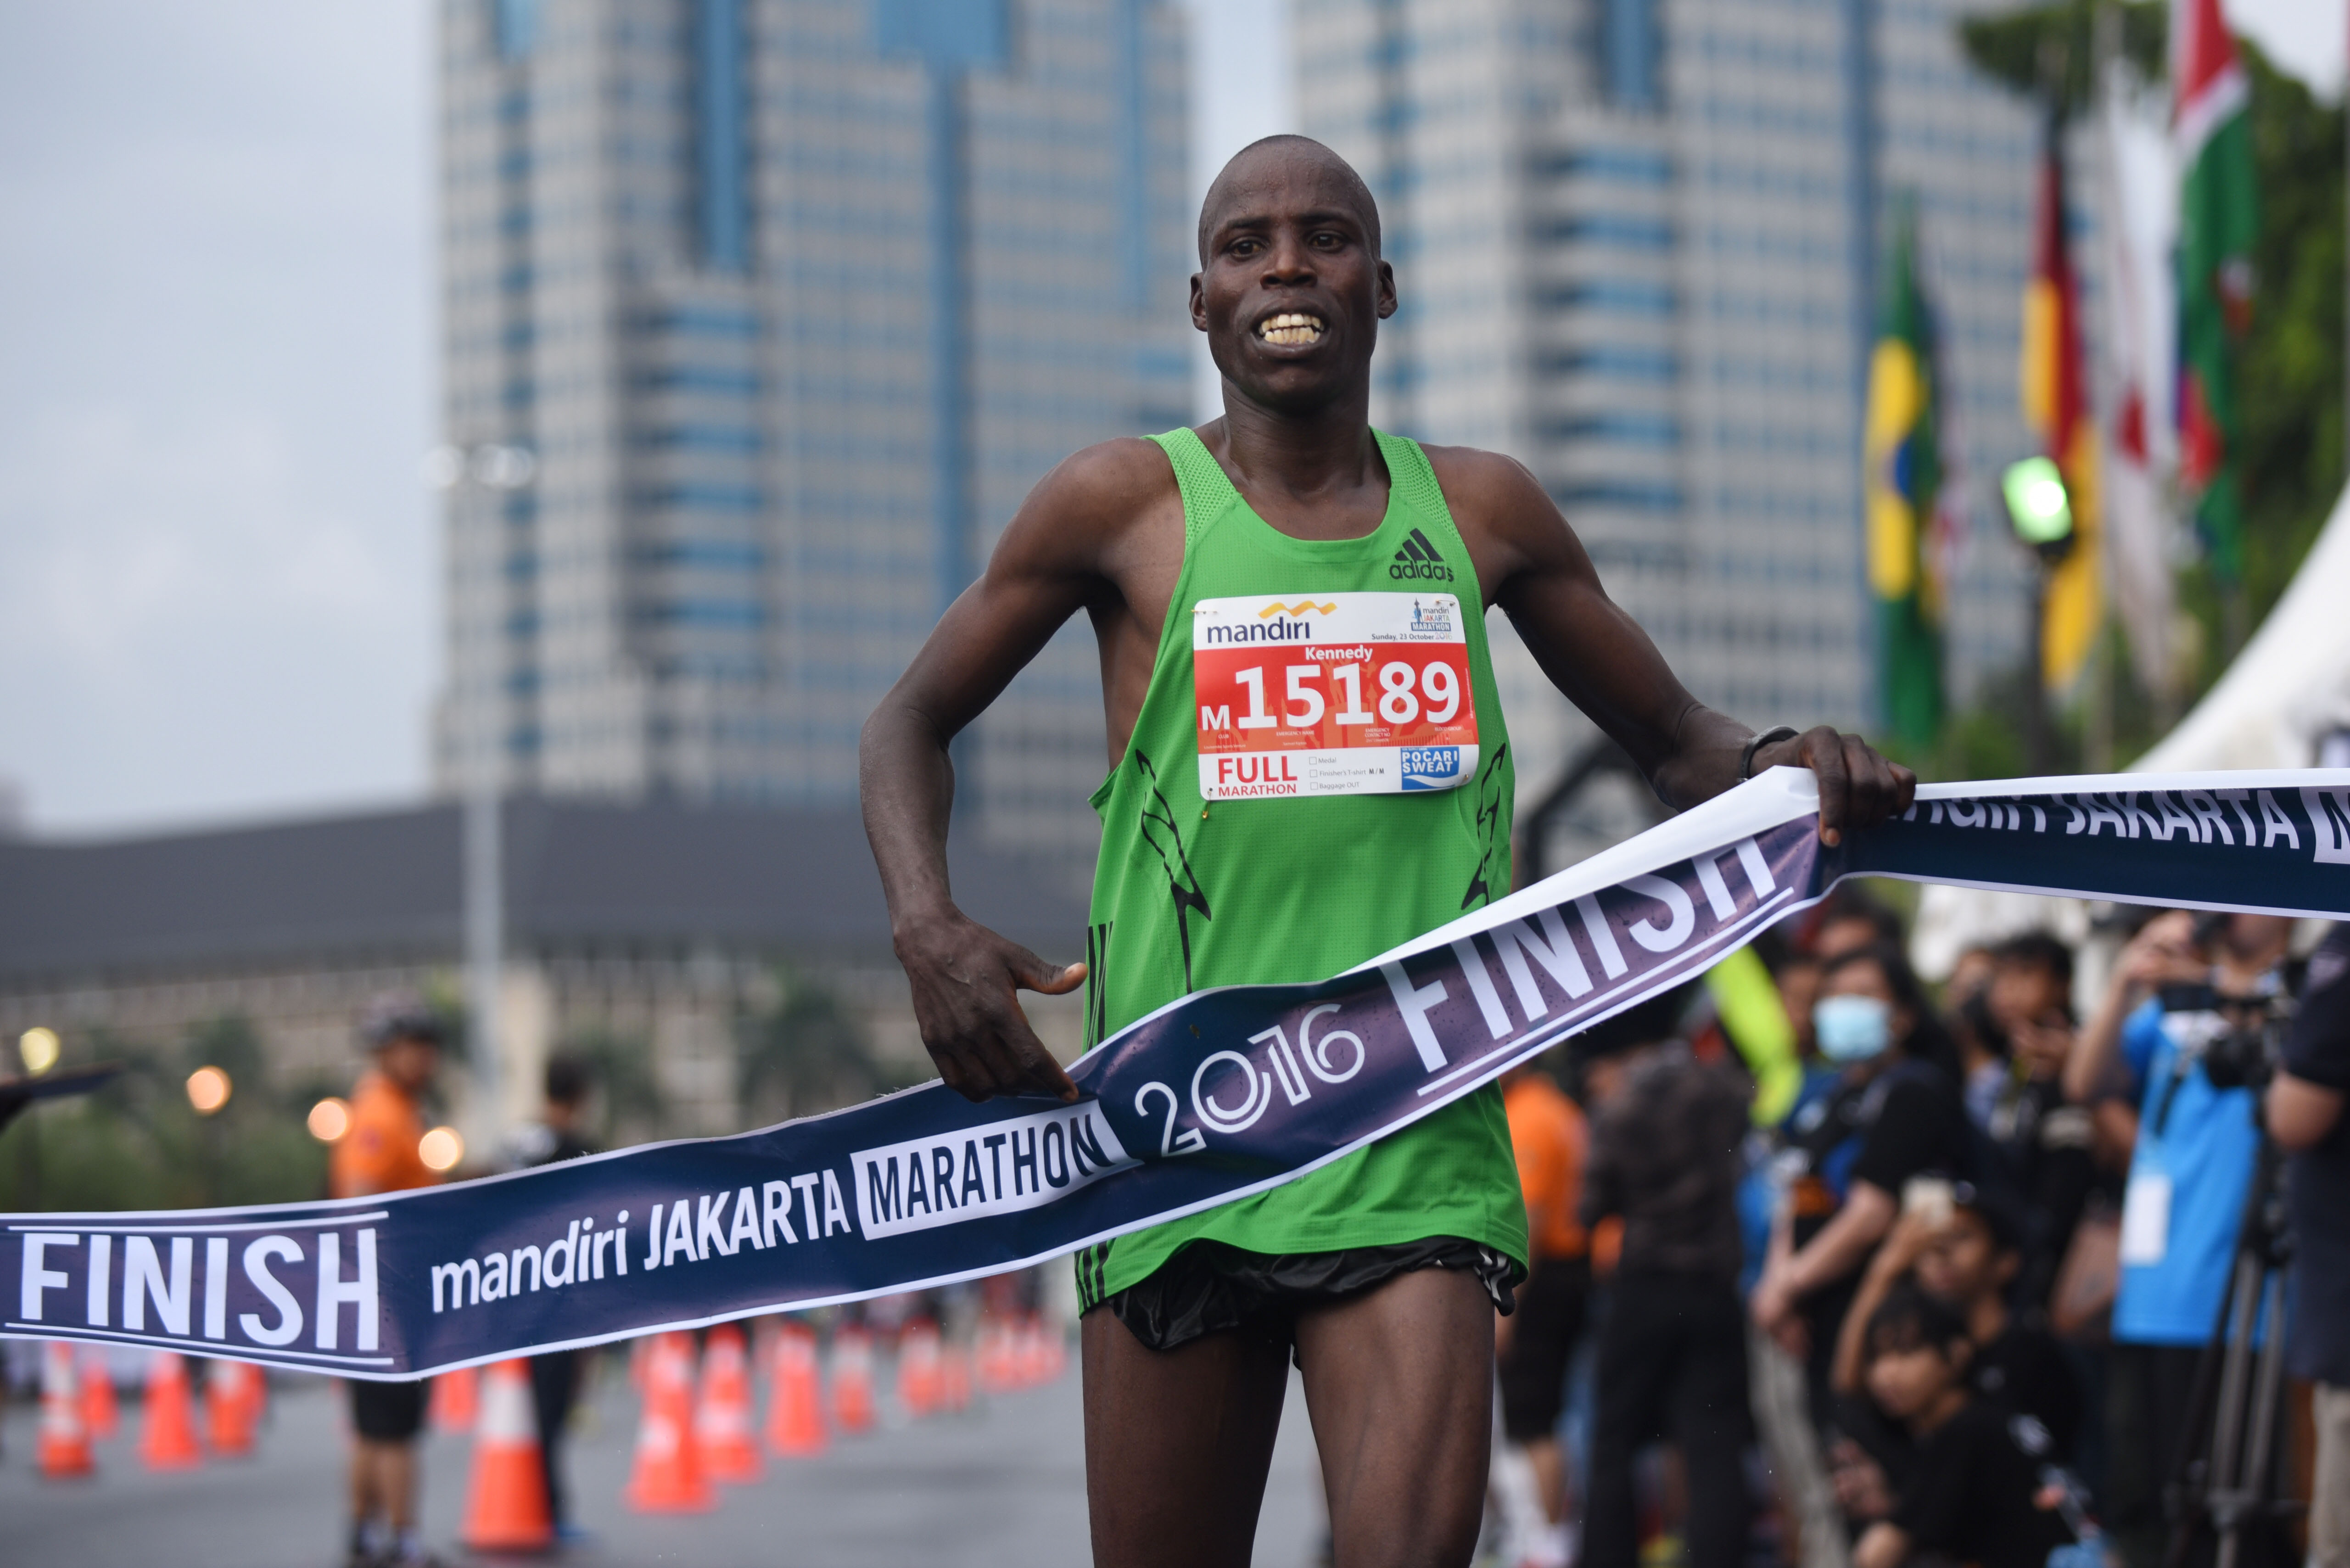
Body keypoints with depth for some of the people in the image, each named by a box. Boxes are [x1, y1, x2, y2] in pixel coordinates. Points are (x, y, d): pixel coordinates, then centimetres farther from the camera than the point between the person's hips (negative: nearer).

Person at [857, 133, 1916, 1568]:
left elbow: (1674, 740, 22)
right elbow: (915, 719, 15)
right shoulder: (1127, 505, 5)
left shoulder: (1480, 512, 11)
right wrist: (927, 931, -4)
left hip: (1417, 1141, 1)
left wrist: (1781, 765, -2)